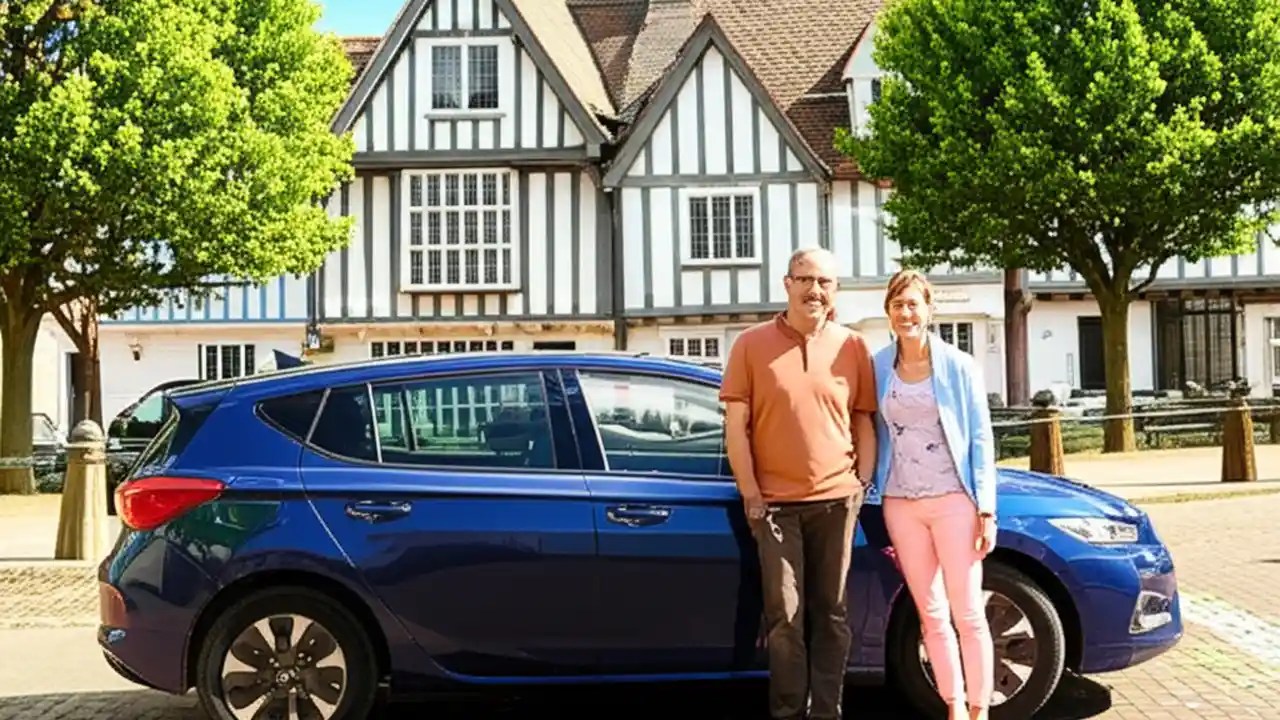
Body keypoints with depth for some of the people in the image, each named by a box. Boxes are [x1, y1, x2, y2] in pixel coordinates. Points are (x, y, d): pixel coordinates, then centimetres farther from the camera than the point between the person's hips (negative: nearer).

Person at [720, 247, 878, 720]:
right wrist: (750, 493, -7)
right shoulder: (753, 344, -1)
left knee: (831, 614, 10)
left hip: (836, 500, 2)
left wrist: (863, 481, 0)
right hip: (775, 502, -2)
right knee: (785, 617, 4)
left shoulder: (852, 347, 5)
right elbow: (735, 426, -2)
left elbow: (864, 422, 10)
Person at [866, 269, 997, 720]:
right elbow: (877, 435, 11)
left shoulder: (958, 365, -3)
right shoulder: (878, 367, 4)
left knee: (967, 613, 1)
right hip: (901, 504, 3)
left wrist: (986, 509, -8)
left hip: (952, 499, -3)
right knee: (931, 615, 8)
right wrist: (874, 491, 4)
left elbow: (981, 439, -3)